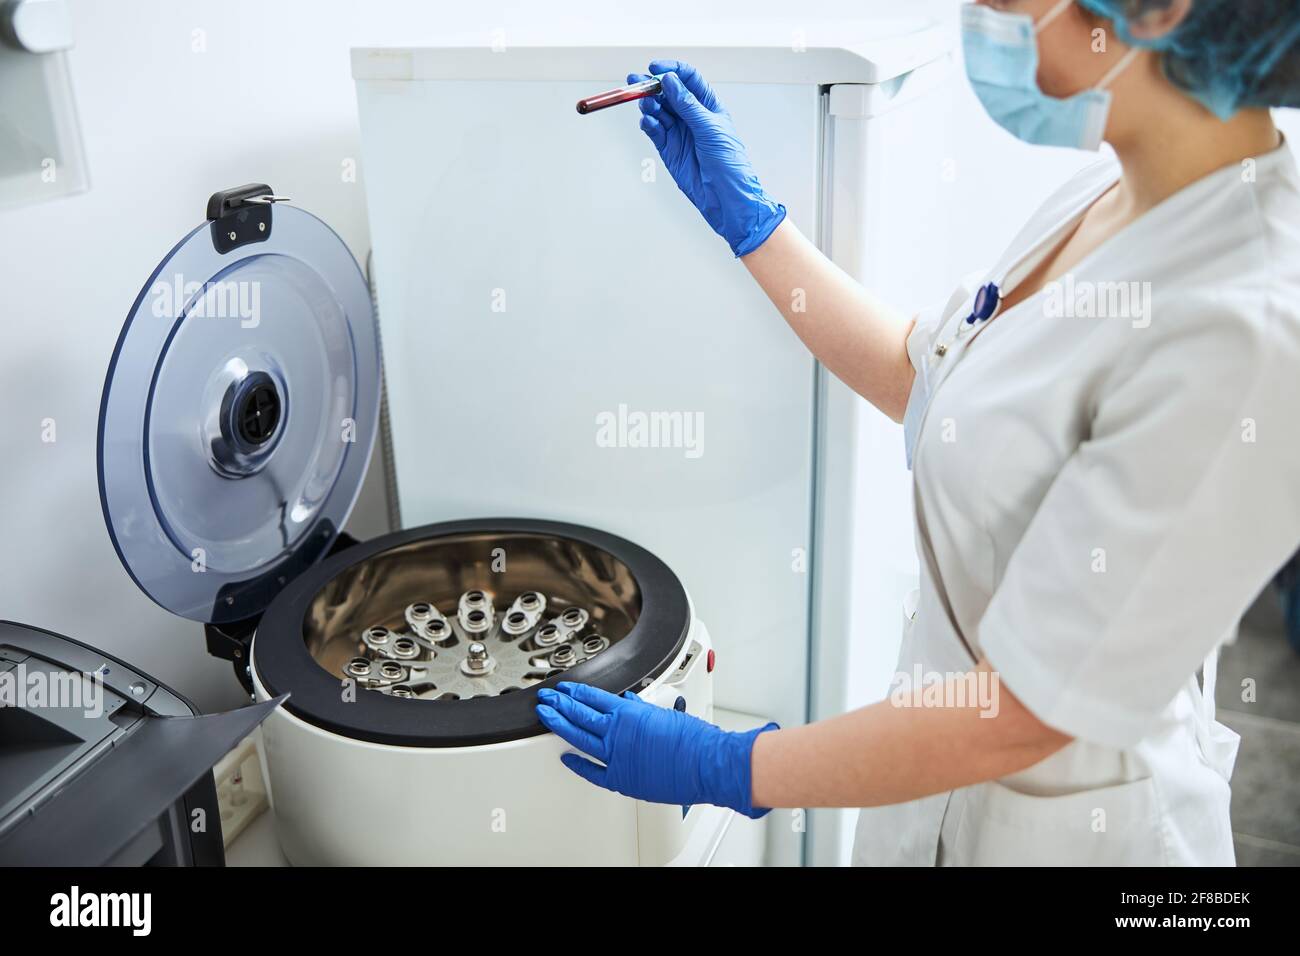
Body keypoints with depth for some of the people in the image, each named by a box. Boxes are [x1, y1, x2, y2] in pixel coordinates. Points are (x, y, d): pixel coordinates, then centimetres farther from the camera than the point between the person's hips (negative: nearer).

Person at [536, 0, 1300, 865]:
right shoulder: (1114, 196, -5)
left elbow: (1022, 718, -28)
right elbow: (919, 381, 9)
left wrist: (729, 769, -18)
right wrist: (743, 210, 7)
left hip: (1063, 819, -7)